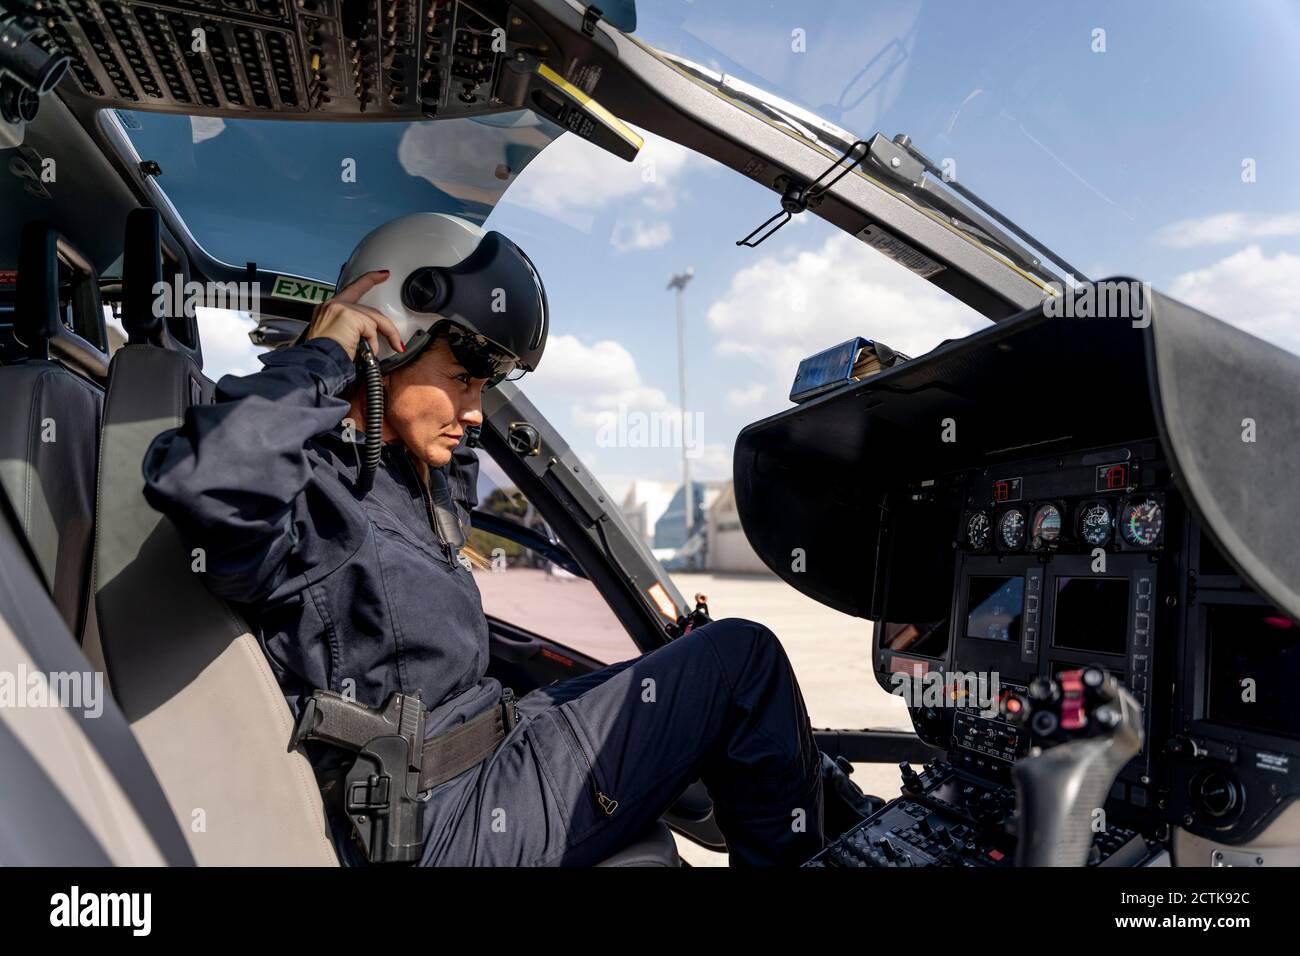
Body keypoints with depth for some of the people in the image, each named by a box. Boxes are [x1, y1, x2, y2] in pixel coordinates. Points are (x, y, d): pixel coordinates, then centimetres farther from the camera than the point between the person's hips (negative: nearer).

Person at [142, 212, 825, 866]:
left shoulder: (415, 473, 9)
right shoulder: (308, 490, -18)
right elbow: (206, 480, -43)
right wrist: (319, 359, -27)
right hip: (448, 826, -10)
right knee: (739, 659, -5)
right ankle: (796, 855, 18)